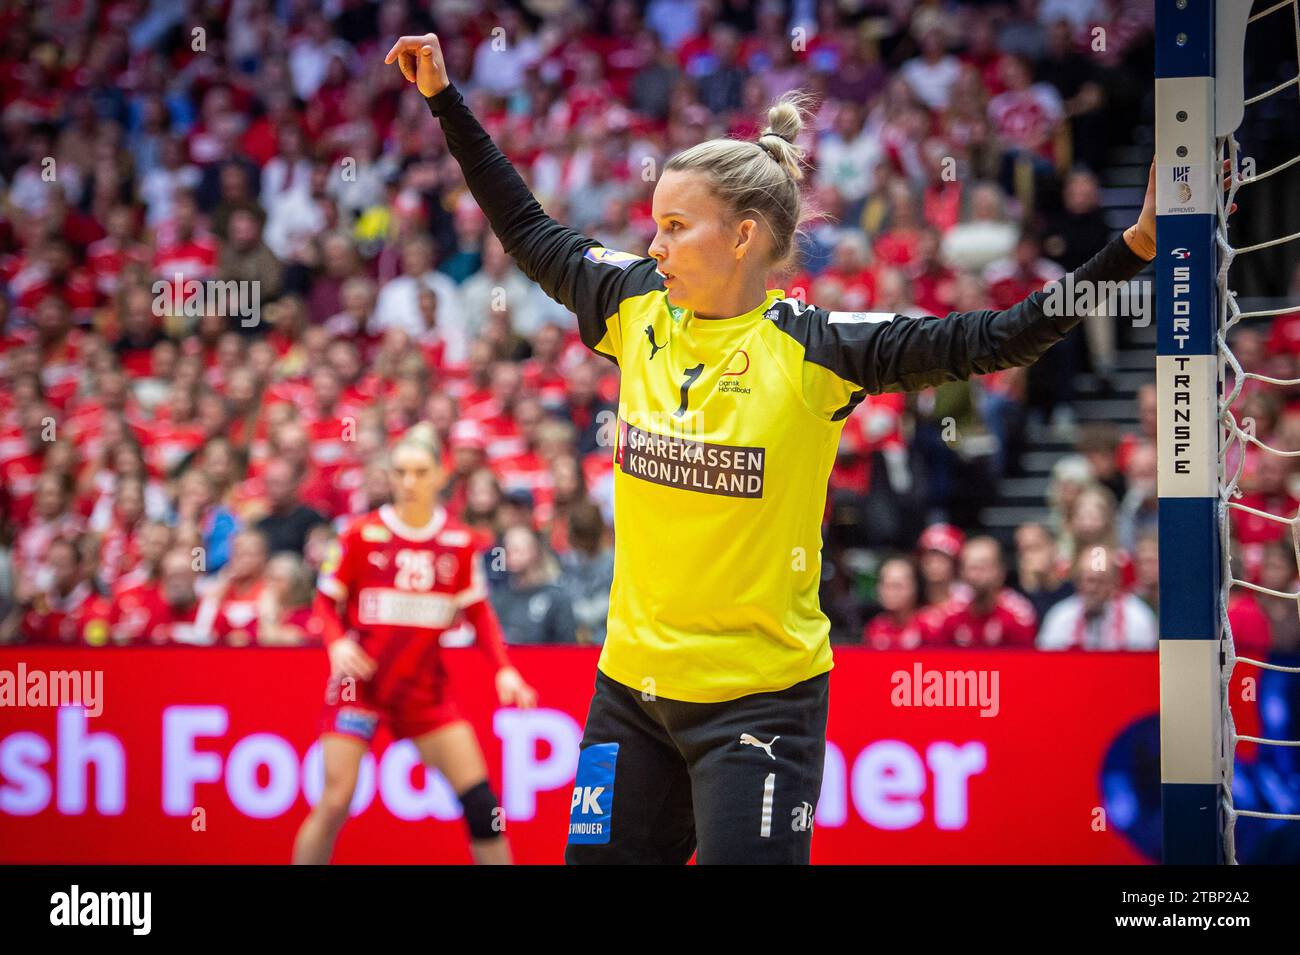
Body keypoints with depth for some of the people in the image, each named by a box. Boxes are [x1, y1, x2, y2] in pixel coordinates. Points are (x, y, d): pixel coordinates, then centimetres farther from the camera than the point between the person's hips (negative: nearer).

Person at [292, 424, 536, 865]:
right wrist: (337, 643, -18)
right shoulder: (362, 534, -6)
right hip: (361, 683, -2)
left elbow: (478, 613, 8)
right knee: (335, 803, -9)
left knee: (480, 800, -4)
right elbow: (325, 601, 1)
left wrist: (504, 670, -4)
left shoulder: (458, 543, 0)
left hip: (425, 691, 2)